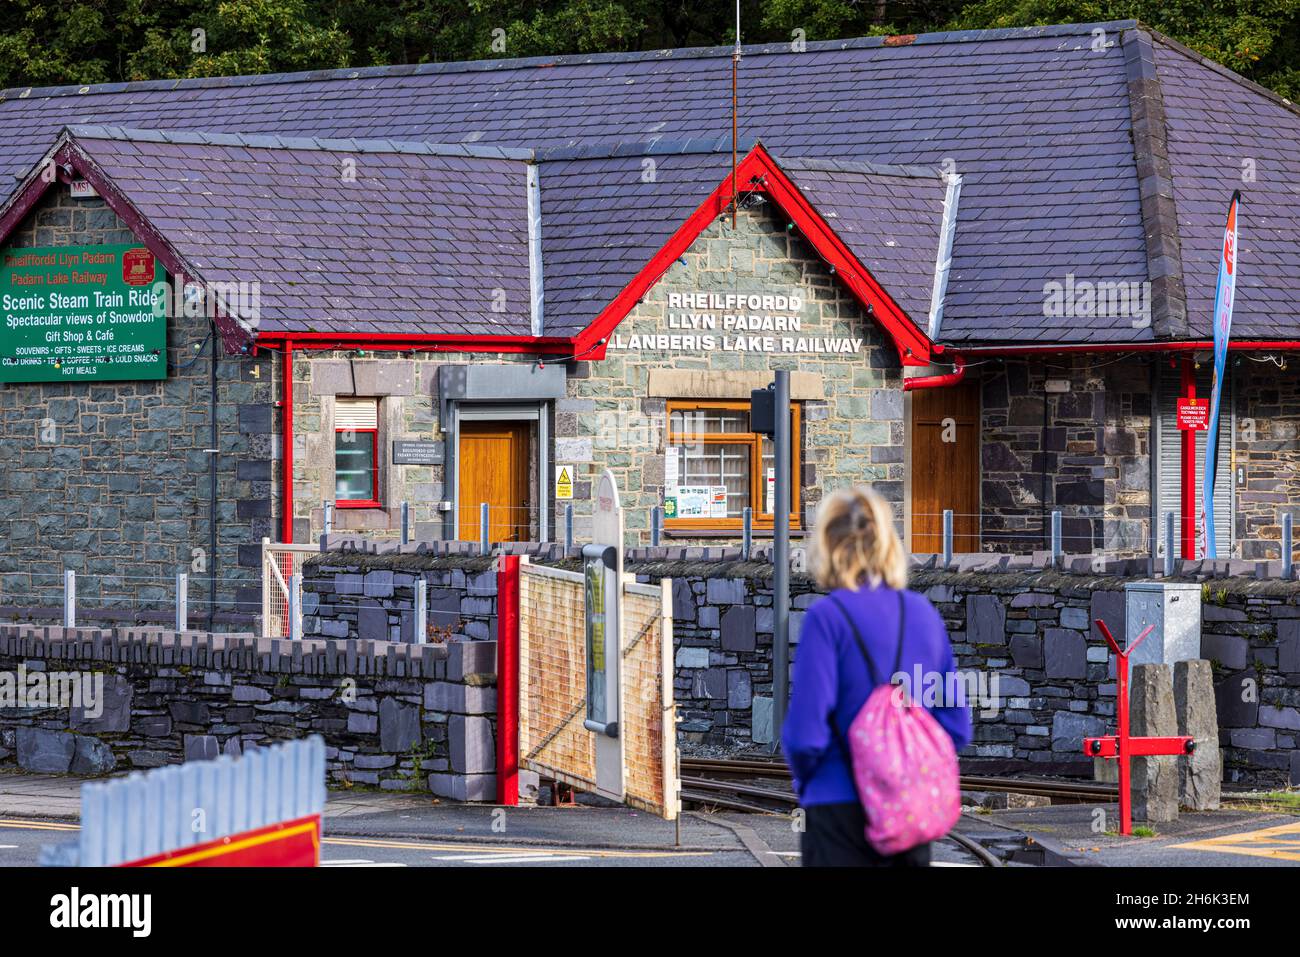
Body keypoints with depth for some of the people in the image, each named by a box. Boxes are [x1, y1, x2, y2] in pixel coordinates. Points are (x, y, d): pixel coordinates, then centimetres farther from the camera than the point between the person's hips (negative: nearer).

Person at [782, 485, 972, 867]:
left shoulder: (827, 617, -11)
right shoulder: (925, 613, 6)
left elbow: (804, 733, -14)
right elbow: (956, 725, 7)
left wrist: (804, 779, 5)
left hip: (844, 809, -5)